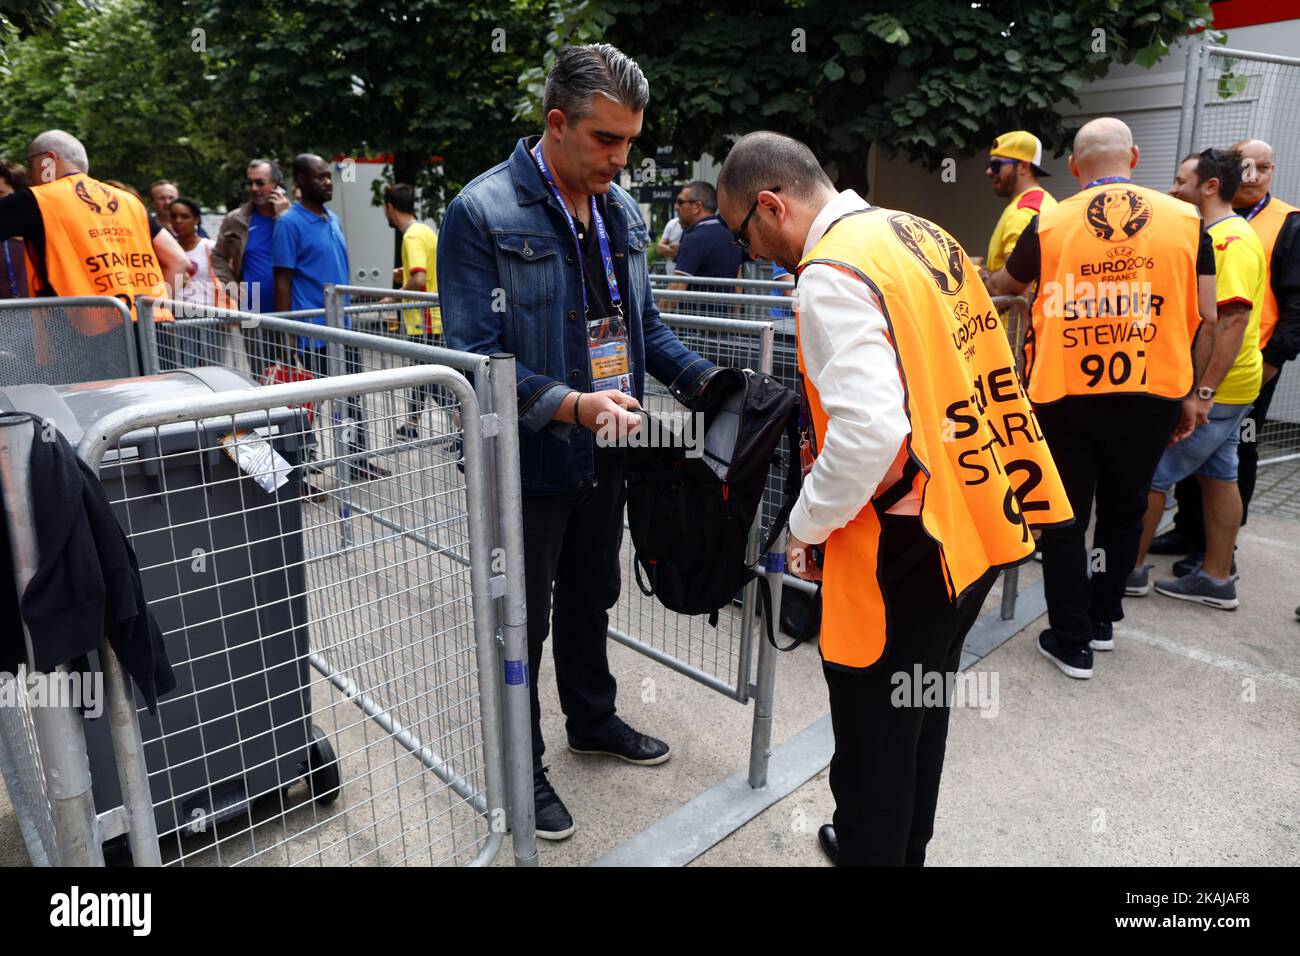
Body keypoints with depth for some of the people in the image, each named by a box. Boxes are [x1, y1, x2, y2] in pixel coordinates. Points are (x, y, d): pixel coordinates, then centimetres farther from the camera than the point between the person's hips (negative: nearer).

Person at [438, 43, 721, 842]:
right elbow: (476, 355, -20)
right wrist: (569, 405, -32)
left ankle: (594, 720, 47)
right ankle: (522, 767, 32)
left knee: (592, 598, 23)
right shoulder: (483, 213, -16)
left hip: (606, 453, 6)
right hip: (529, 462, -6)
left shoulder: (622, 210, 5)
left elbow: (643, 323, 12)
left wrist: (704, 380, -3)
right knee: (524, 619, 11)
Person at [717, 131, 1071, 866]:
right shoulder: (920, 234, 10)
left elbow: (868, 430, -28)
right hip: (973, 523, 10)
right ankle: (902, 844, 45)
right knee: (920, 711, 25)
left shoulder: (833, 273, -18)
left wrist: (807, 525, -13)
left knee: (872, 738, 9)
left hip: (903, 547, -9)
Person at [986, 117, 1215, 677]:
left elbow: (1001, 288, 15)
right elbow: (1206, 319, 1)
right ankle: (1102, 619, 33)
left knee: (1065, 516, 9)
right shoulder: (1185, 220, 1)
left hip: (1066, 393, -2)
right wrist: (1194, 390, 12)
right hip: (1151, 393, 2)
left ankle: (1071, 642, 15)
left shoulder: (1049, 224, -2)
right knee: (1124, 510, 20)